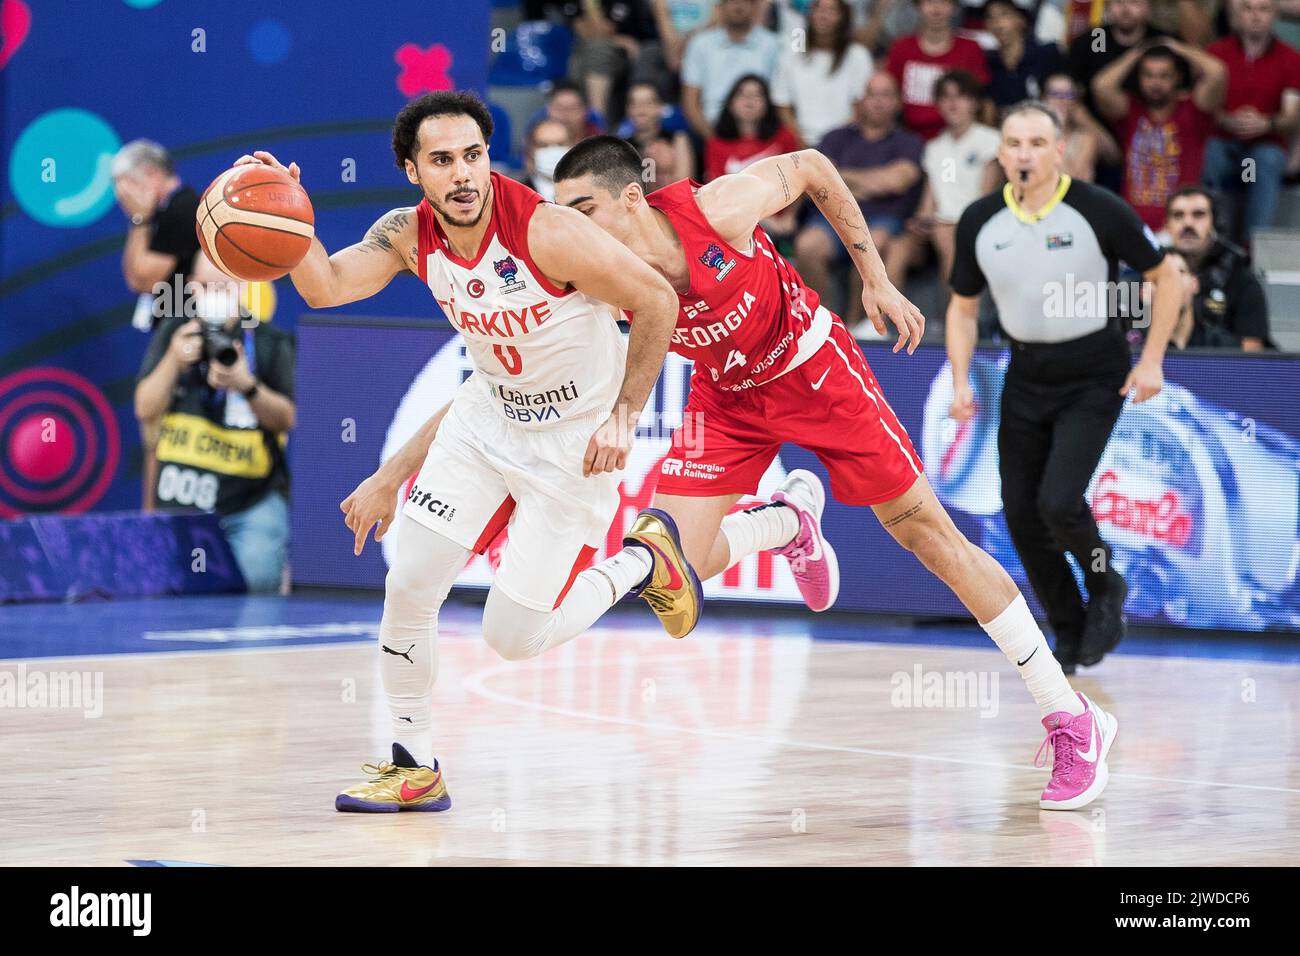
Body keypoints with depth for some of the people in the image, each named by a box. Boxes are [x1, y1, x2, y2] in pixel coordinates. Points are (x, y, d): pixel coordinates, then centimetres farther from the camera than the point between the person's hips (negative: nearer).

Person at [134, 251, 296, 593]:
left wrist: (247, 387, -22)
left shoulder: (270, 342, 1)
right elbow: (146, 409, 2)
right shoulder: (173, 332, 7)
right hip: (181, 505, 2)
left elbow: (286, 420, -4)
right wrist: (174, 360, -14)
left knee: (256, 581, -21)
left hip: (253, 504, -2)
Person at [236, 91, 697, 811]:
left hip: (577, 437, -5)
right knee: (408, 587, -3)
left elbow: (656, 300, -20)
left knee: (512, 638, -5)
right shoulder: (409, 234, -10)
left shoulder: (546, 231, -28)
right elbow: (324, 287, -21)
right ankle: (415, 767, 15)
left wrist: (623, 418, -20)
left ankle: (643, 561, 21)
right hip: (490, 411, 5)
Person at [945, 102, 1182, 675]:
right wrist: (961, 384, -2)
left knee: (1058, 502, -19)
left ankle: (1105, 589, 12)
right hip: (1026, 378, 5)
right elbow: (963, 307, 9)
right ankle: (1070, 634, 21)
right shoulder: (980, 222, -4)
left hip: (1095, 379, -5)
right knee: (1020, 514, 2)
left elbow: (1164, 277, -4)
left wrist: (1152, 360, -10)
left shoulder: (1099, 211, -16)